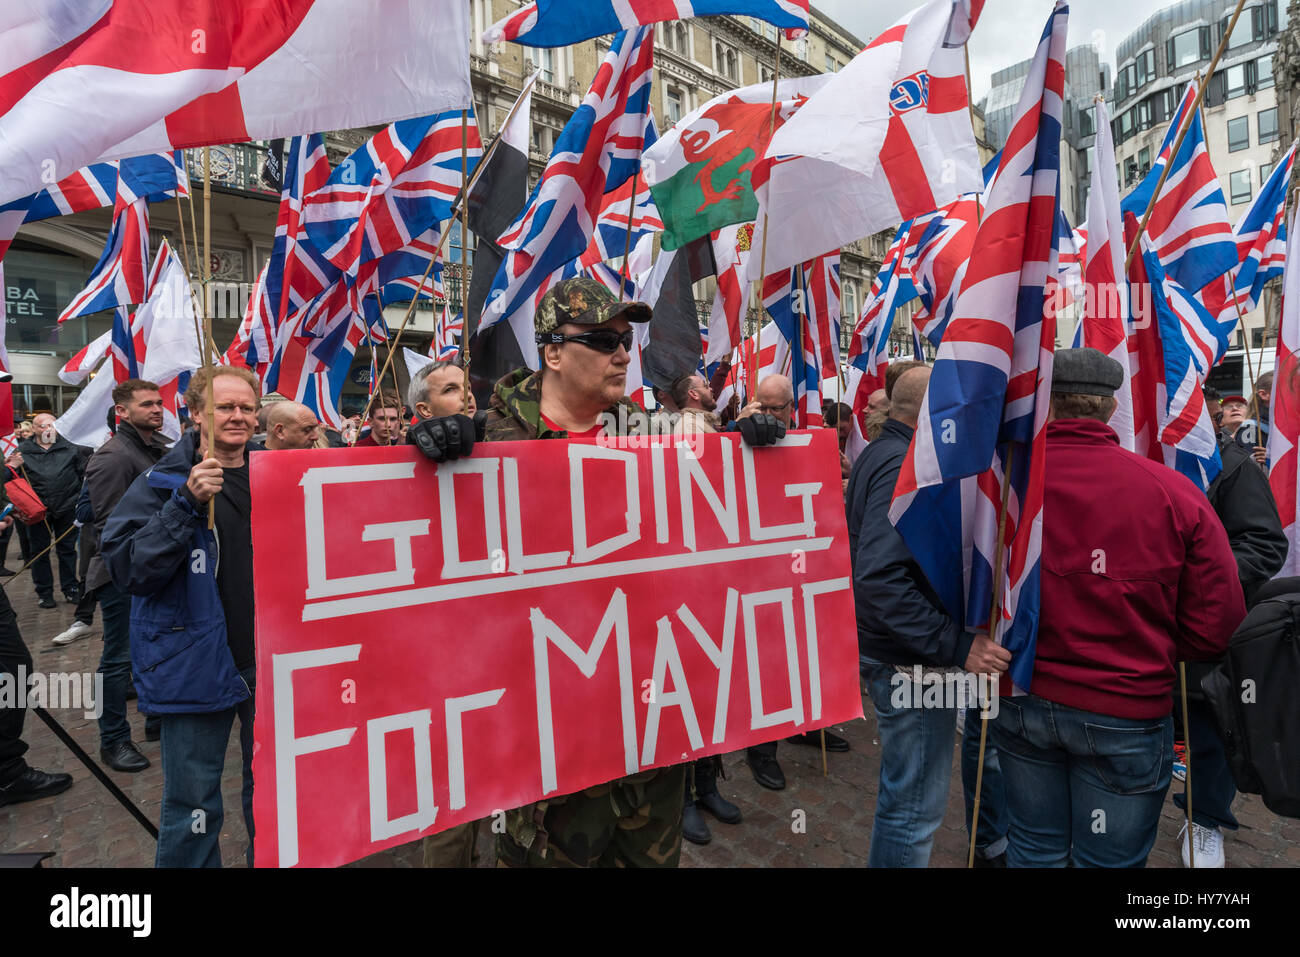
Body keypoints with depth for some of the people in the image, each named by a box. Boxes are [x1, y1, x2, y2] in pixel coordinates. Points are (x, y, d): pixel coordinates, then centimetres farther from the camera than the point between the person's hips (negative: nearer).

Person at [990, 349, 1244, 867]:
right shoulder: (1175, 493, -14)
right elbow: (1215, 629, -8)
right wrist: (1141, 642, 10)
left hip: (1020, 702, 1)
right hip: (1126, 713, 0)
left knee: (1035, 848, 21)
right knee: (1110, 859, 18)